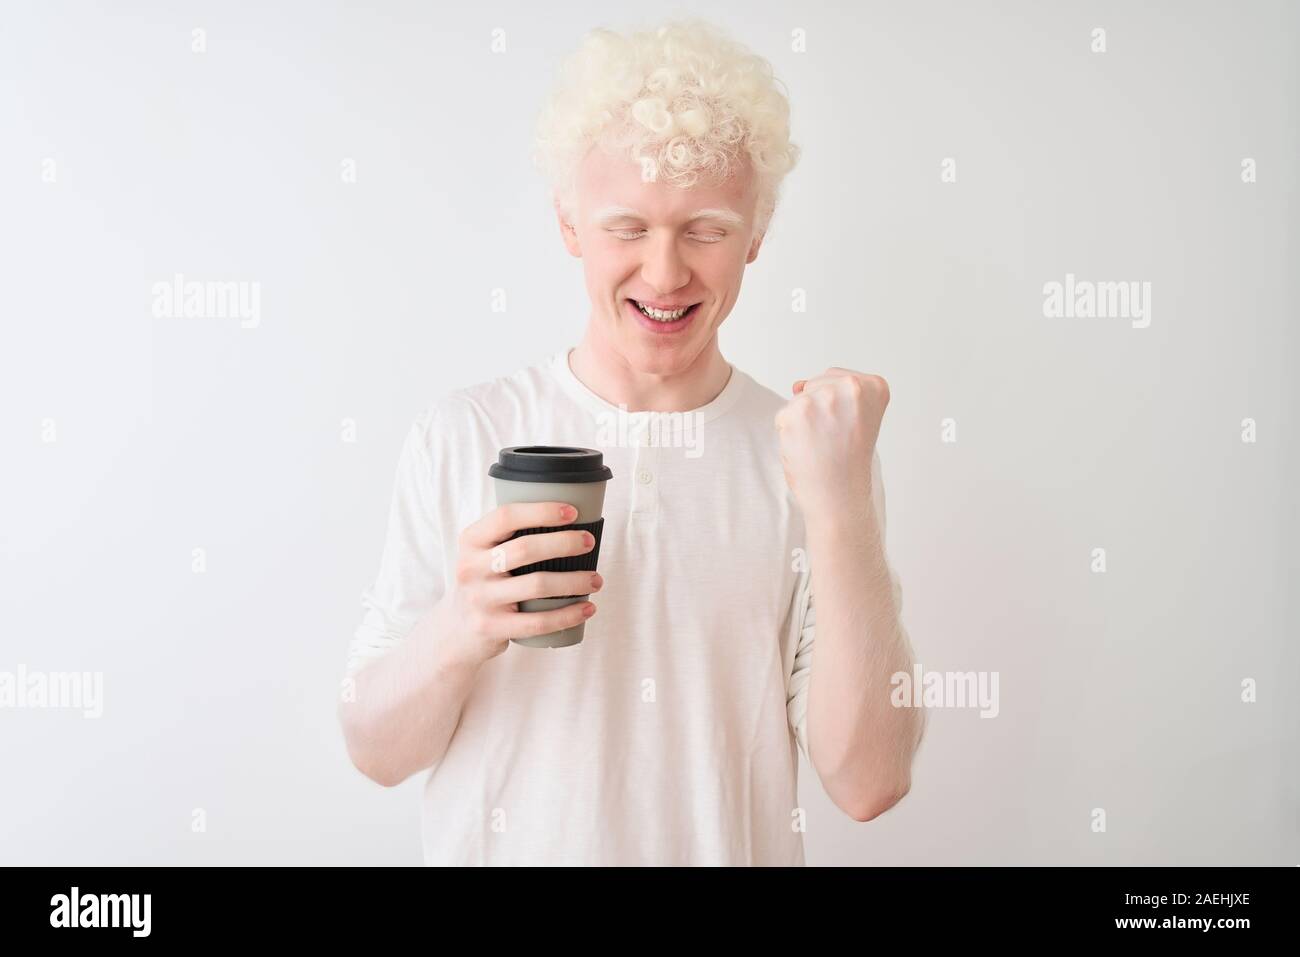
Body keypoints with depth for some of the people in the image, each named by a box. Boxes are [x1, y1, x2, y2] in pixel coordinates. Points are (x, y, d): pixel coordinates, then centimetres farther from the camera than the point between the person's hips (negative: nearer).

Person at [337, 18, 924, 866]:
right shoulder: (461, 438, -12)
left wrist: (842, 511, -28)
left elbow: (868, 785, -17)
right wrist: (458, 632, -28)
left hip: (738, 847, 0)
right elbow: (378, 752, -9)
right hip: (499, 845, 0)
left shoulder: (812, 451, -12)